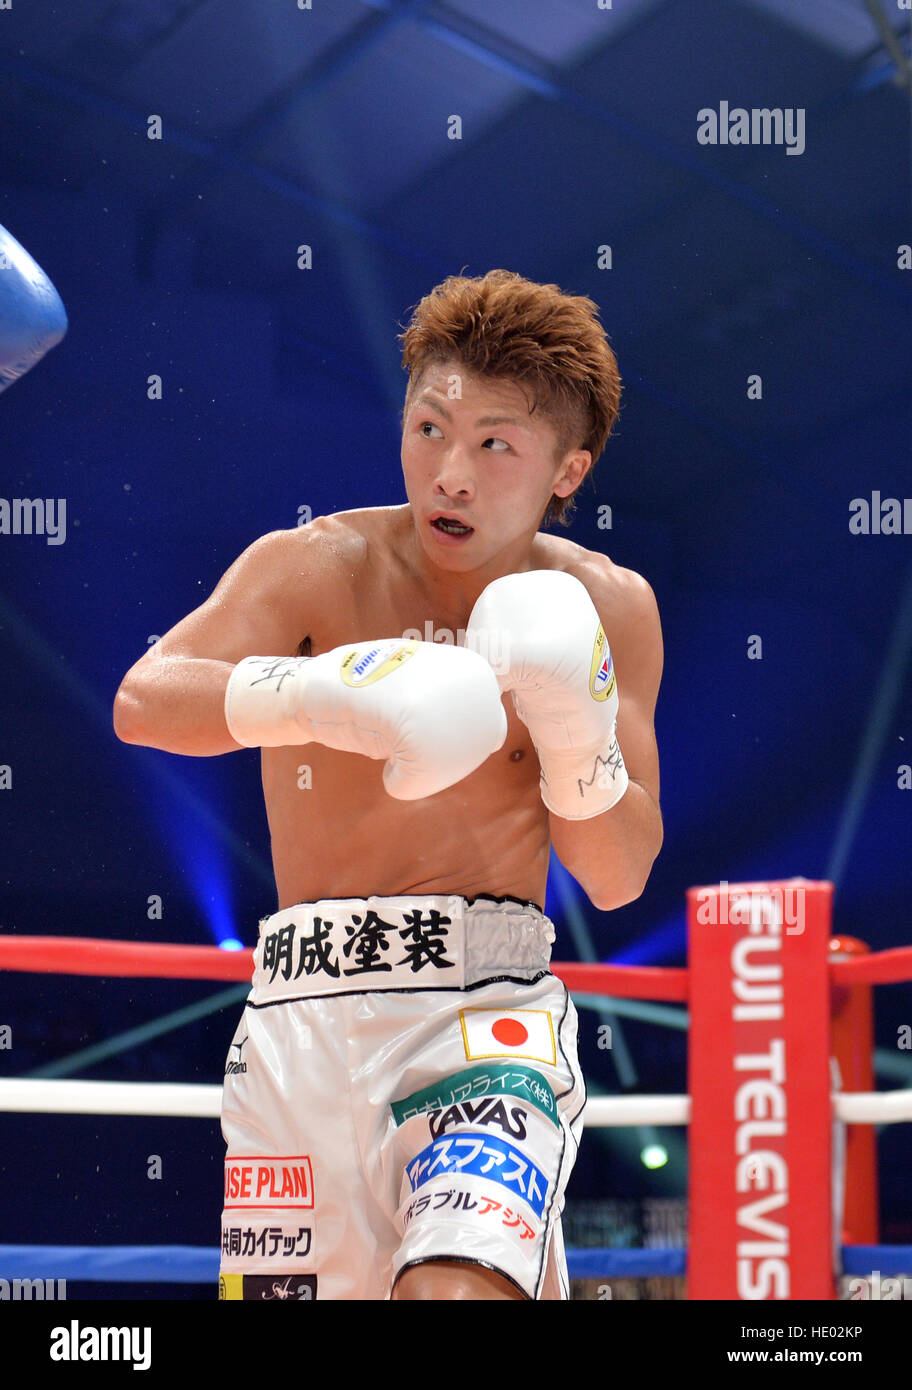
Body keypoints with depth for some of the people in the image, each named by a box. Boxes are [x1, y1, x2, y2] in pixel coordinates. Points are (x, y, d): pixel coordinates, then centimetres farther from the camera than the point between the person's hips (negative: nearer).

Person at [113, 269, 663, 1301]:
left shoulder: (606, 610, 3)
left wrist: (576, 739, -17)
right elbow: (142, 701, -19)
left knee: (455, 1288, -26)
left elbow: (618, 881, 2)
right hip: (302, 1009, 2)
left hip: (490, 1004, -1)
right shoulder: (314, 568, -2)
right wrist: (318, 694, -36)